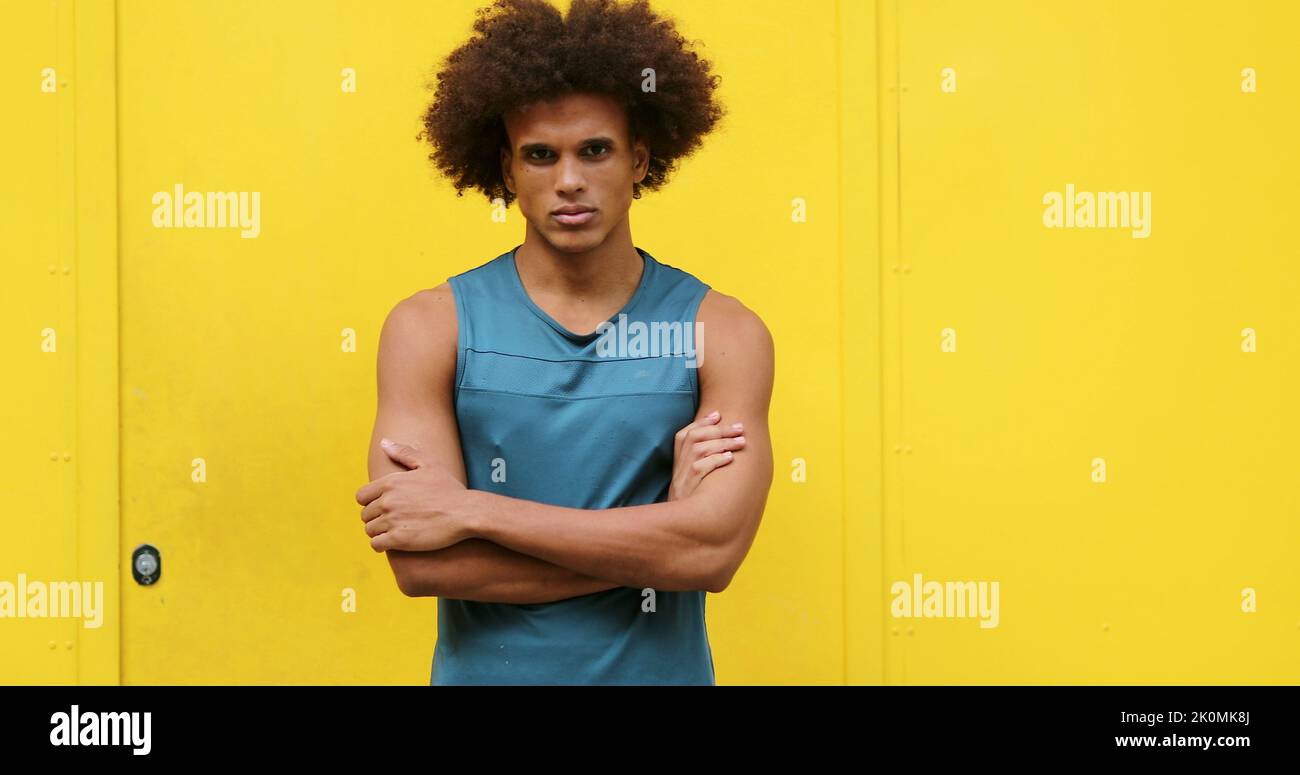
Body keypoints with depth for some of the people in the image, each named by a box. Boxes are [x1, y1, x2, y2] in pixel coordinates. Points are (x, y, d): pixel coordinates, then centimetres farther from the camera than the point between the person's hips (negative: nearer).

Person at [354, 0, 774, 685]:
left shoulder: (722, 332, -8)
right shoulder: (431, 327, -8)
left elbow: (714, 550, -20)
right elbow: (419, 563, -17)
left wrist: (470, 509, -20)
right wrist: (653, 536, -19)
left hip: (661, 668, 1)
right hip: (485, 669, 0)